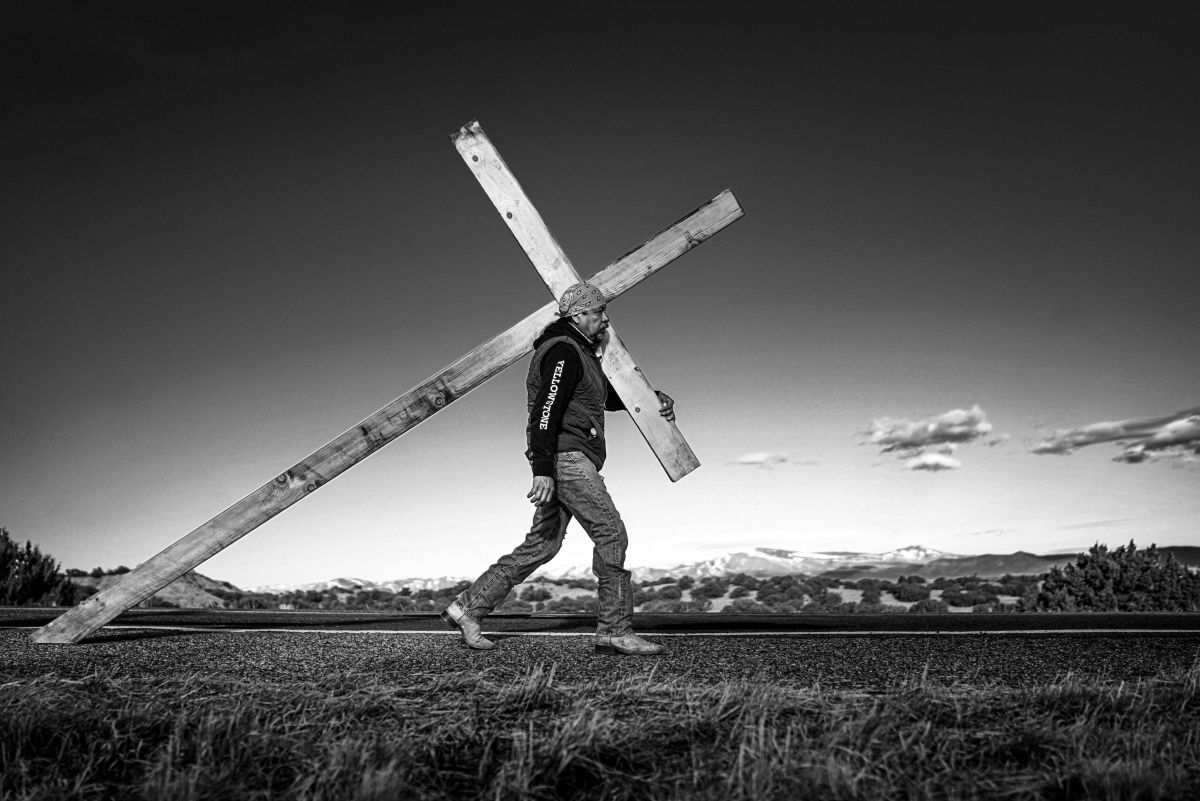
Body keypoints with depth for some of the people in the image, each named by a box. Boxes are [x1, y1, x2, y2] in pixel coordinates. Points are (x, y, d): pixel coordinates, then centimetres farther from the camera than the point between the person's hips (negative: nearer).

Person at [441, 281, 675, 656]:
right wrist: (543, 470, -28)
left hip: (570, 461, 11)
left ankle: (467, 607, 13)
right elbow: (544, 410, -20)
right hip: (567, 457, -11)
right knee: (611, 535, -10)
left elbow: (609, 396, 31)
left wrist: (654, 397, 15)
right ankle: (615, 631, -7)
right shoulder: (563, 352, -11)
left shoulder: (583, 354, 23)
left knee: (540, 546, 9)